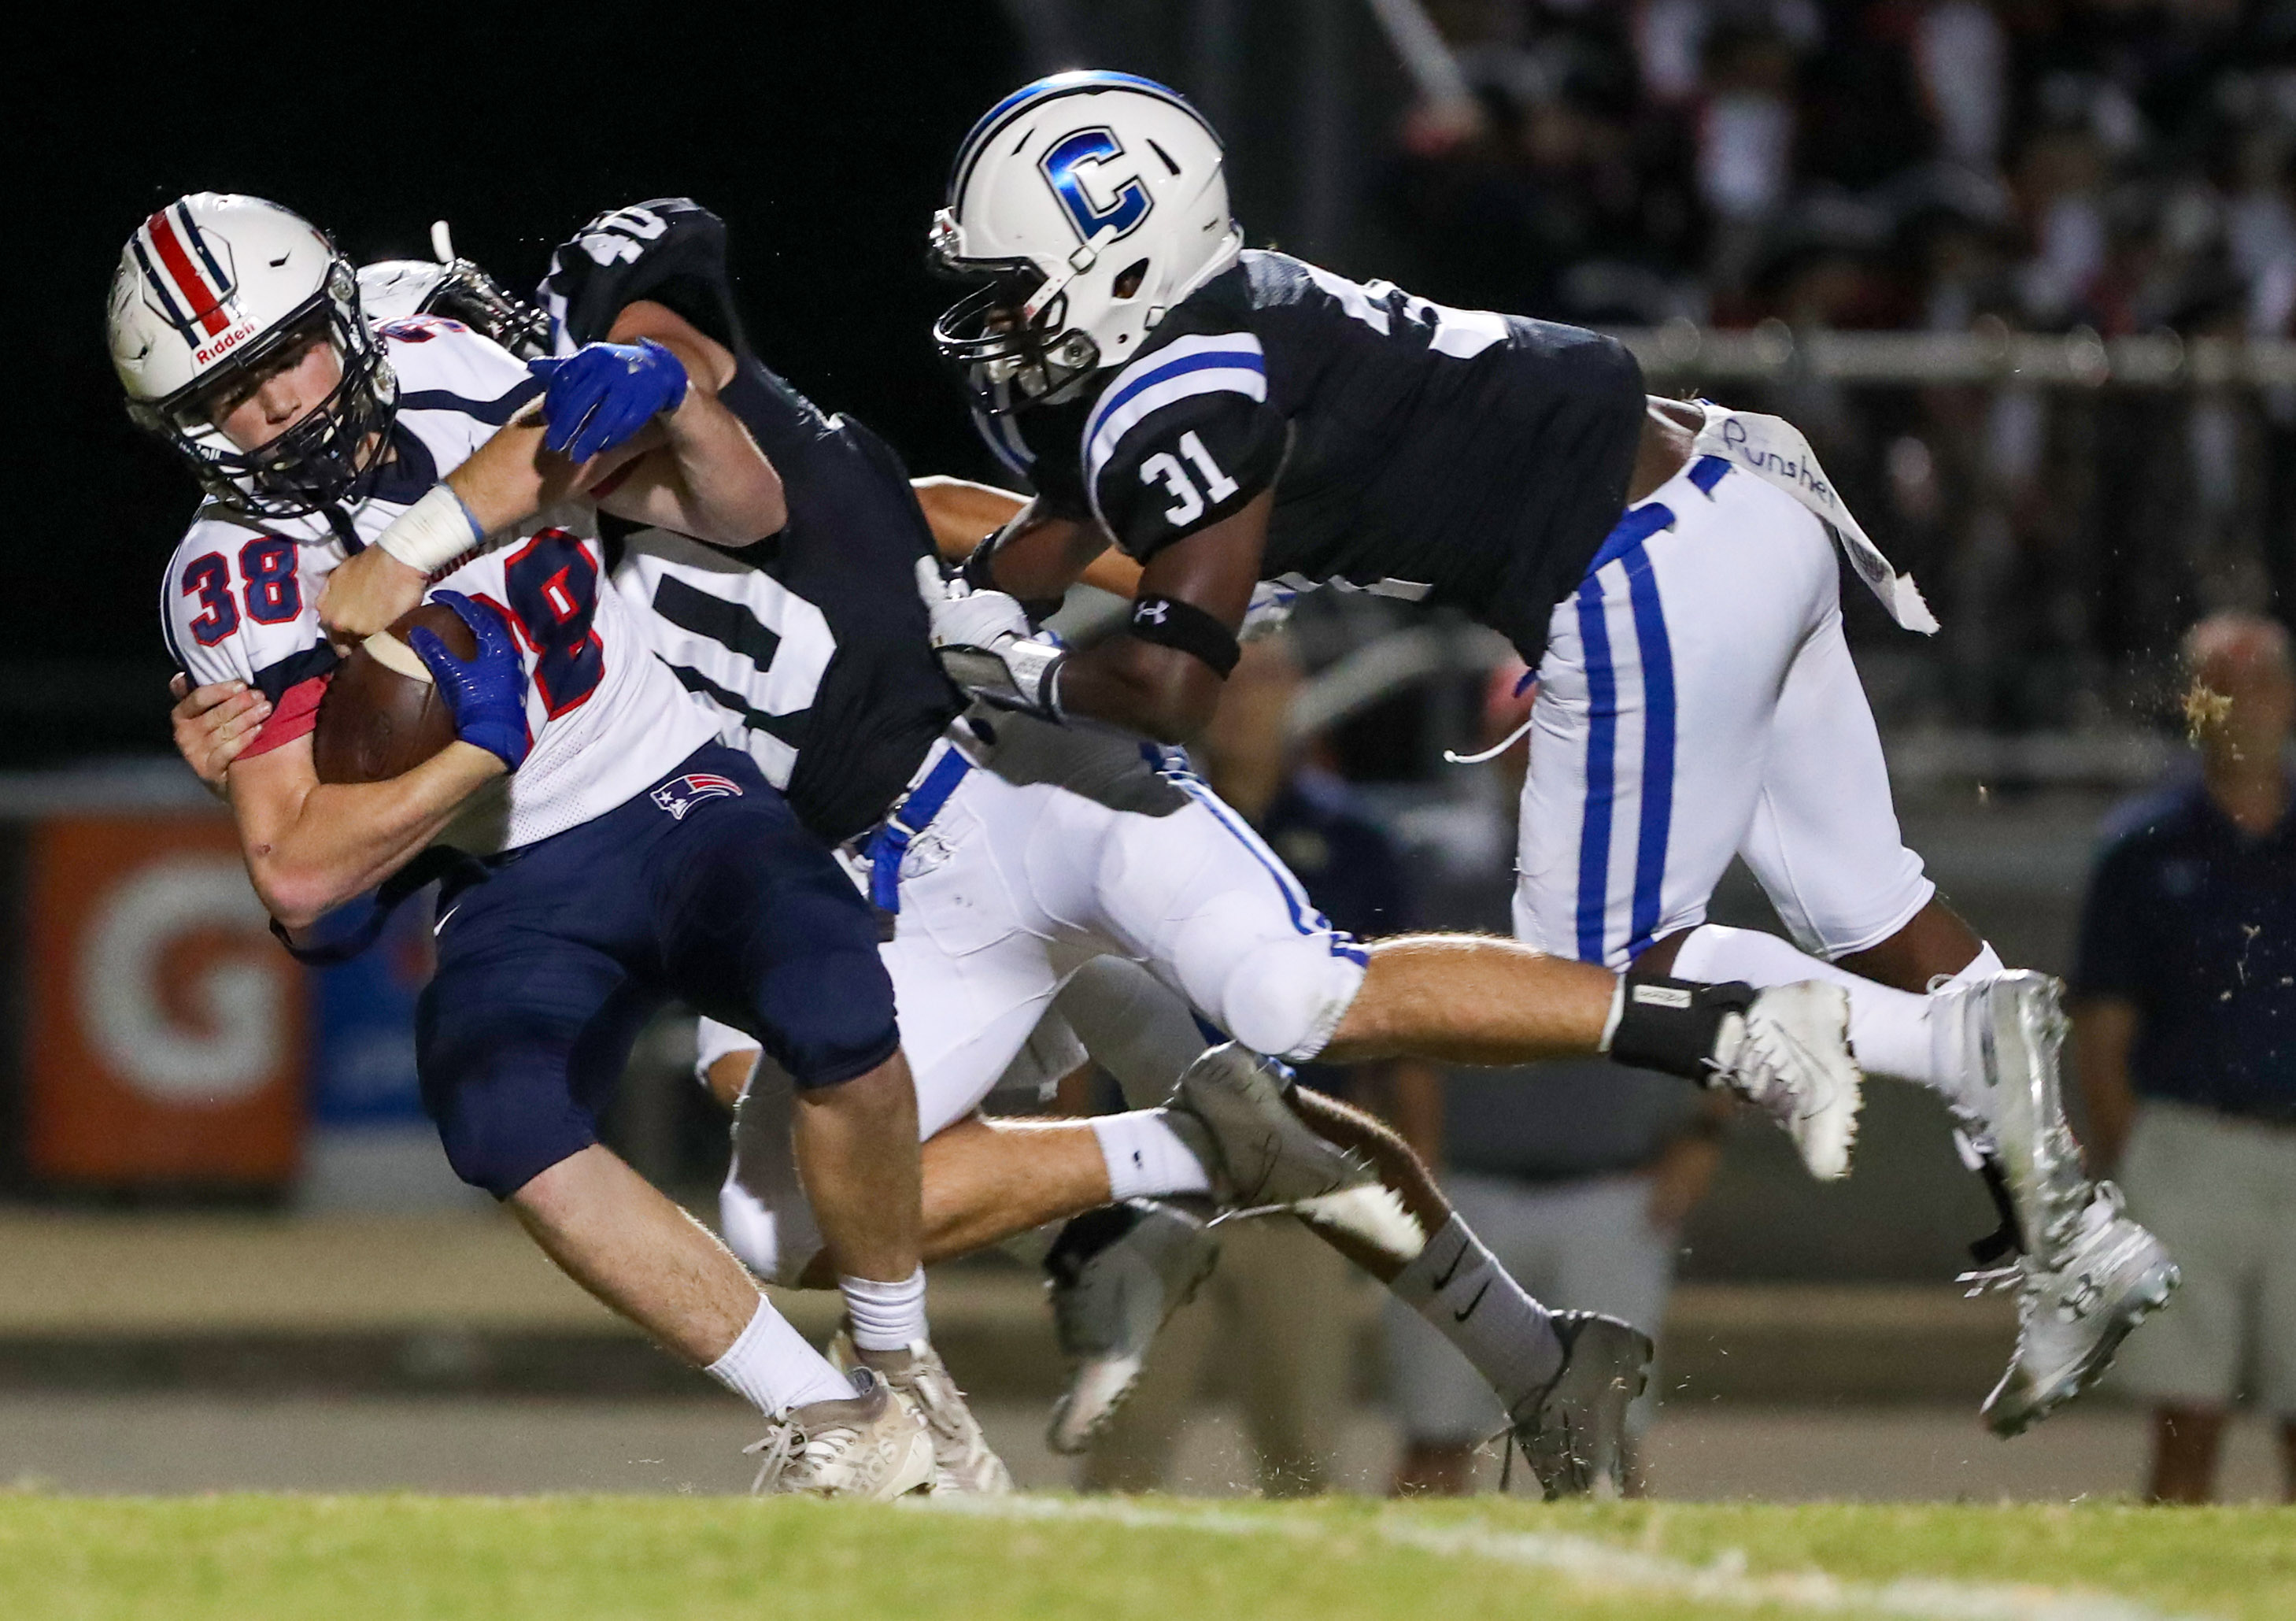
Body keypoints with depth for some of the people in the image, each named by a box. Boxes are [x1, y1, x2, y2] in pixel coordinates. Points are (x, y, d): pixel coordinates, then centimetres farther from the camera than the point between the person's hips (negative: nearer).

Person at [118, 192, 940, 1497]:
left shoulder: (457, 379, 0)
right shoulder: (233, 589, -7)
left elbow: (749, 512, 6)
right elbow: (298, 877, -13)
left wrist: (669, 398, -14)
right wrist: (476, 751, -22)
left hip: (682, 800, 1)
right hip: (519, 895, -1)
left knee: (837, 1015, -31)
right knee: (498, 1118, -33)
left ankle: (907, 1373, -6)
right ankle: (839, 1429, -23)